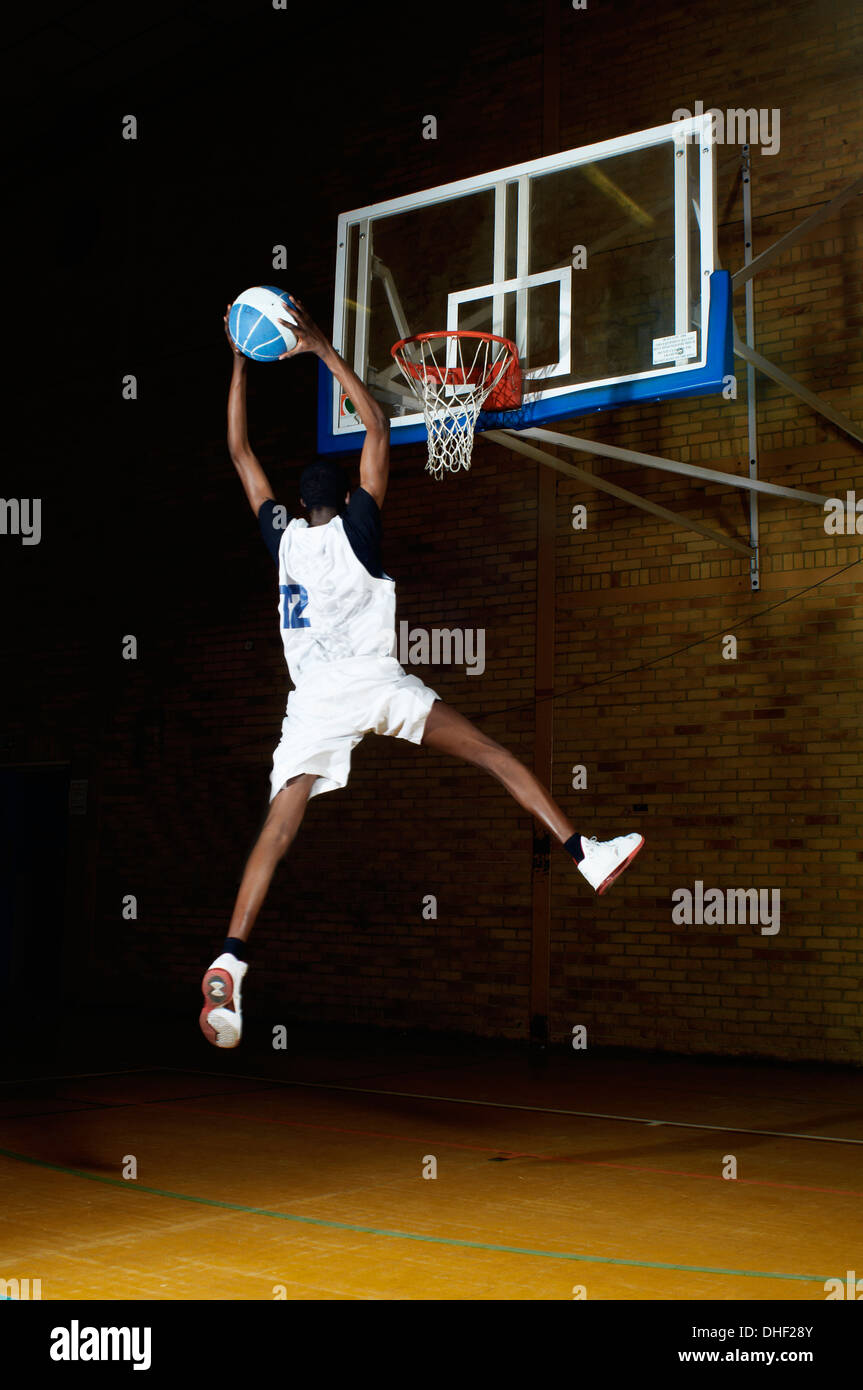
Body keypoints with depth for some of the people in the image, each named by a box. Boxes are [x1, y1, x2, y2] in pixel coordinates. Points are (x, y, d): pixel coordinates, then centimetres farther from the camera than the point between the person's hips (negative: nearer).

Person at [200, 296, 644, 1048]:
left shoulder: (283, 538, 16)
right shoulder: (356, 529, 8)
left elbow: (241, 452, 26)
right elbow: (377, 429, 9)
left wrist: (242, 365, 27)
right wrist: (325, 351, 11)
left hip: (314, 698, 3)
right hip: (375, 680, -3)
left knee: (278, 828, -5)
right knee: (492, 752, 0)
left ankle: (230, 960, -19)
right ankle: (586, 853, -9)